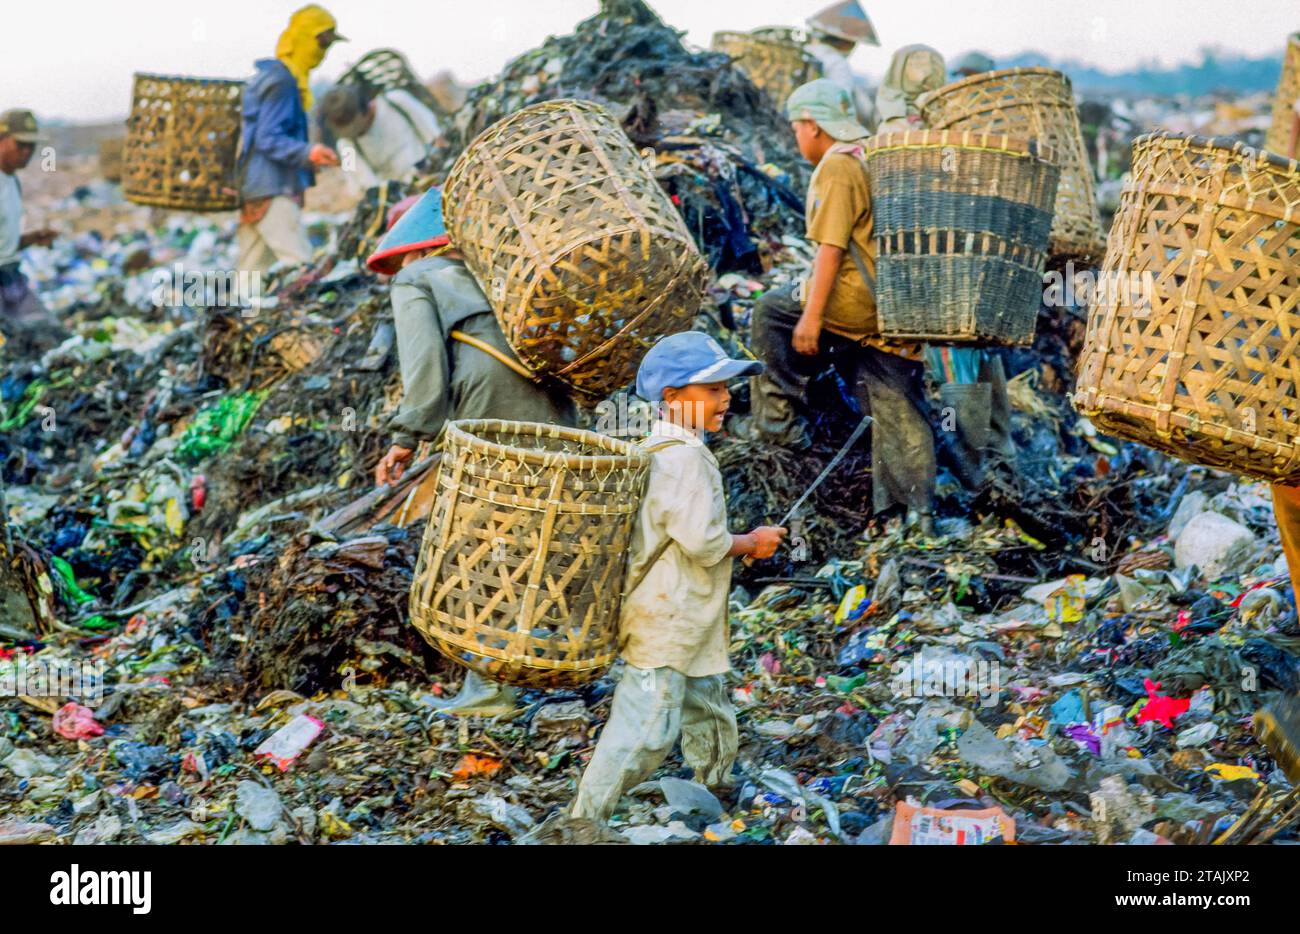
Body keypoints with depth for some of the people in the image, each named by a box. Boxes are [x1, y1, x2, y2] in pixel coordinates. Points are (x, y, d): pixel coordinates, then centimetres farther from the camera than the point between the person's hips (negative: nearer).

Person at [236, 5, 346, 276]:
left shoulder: (270, 76, 19)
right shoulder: (282, 81, -13)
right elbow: (269, 140, -20)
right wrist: (308, 153, -33)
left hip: (254, 192, 10)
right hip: (272, 192, -10)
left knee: (254, 270, 11)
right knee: (301, 266, -16)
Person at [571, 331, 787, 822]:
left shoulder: (658, 449, 12)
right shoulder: (686, 458, -21)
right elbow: (703, 542, -25)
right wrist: (752, 543, -7)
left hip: (689, 628, 11)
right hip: (666, 624, -11)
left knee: (711, 720, 23)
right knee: (645, 730, -8)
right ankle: (584, 822, -2)